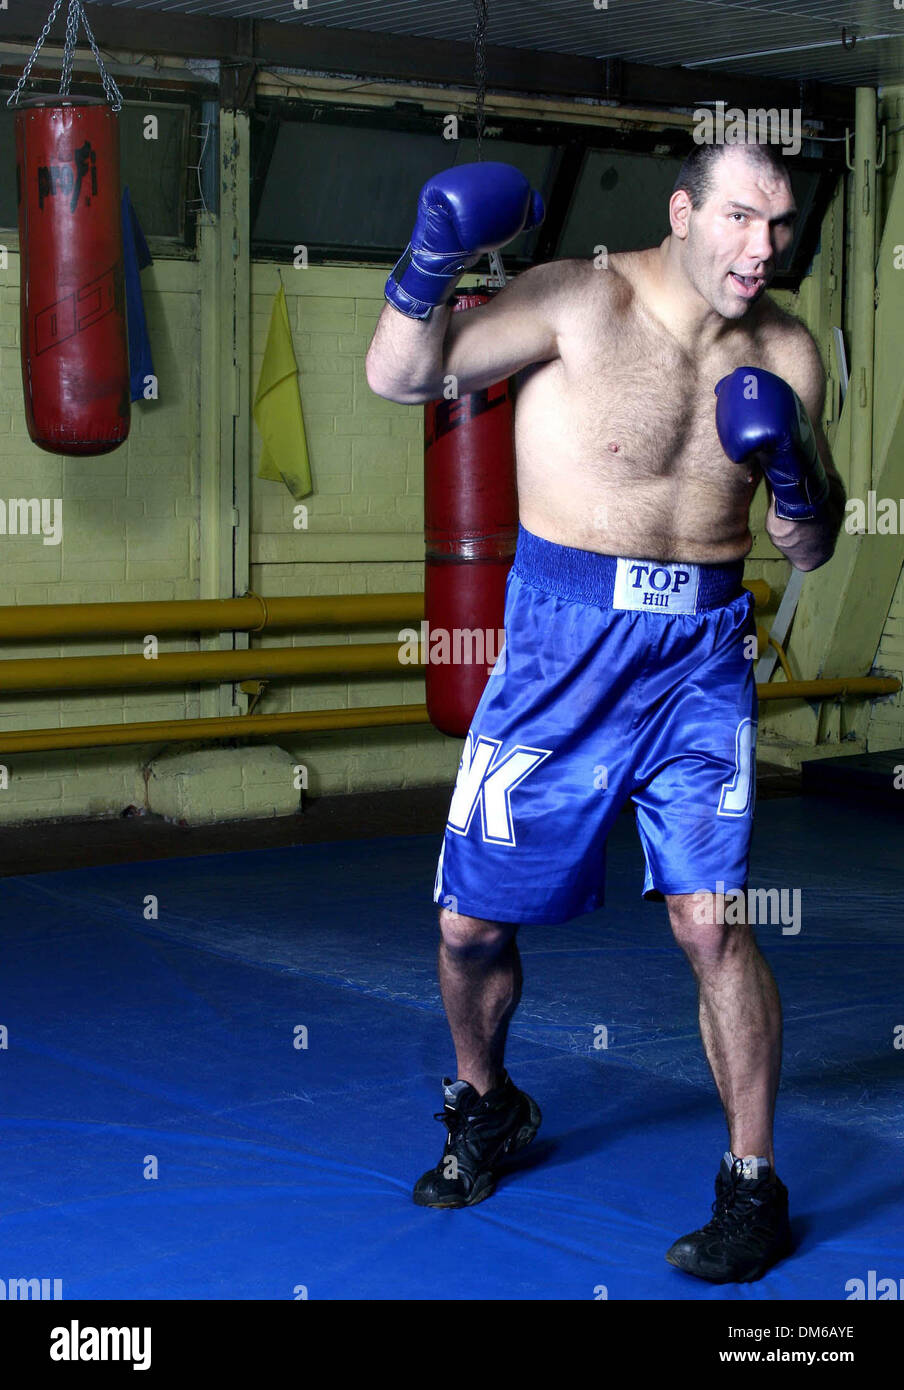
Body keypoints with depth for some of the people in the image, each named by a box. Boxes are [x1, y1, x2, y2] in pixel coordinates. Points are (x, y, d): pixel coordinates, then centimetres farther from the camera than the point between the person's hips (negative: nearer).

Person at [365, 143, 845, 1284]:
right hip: (563, 644, -1)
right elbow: (399, 377, -12)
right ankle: (487, 1105, 36)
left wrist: (796, 477, -12)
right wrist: (428, 269, -30)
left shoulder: (785, 354, 4)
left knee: (712, 919, -10)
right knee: (472, 921, 6)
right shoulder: (580, 303, -9)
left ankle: (753, 1188, 6)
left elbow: (811, 551, 10)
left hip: (702, 655, 2)